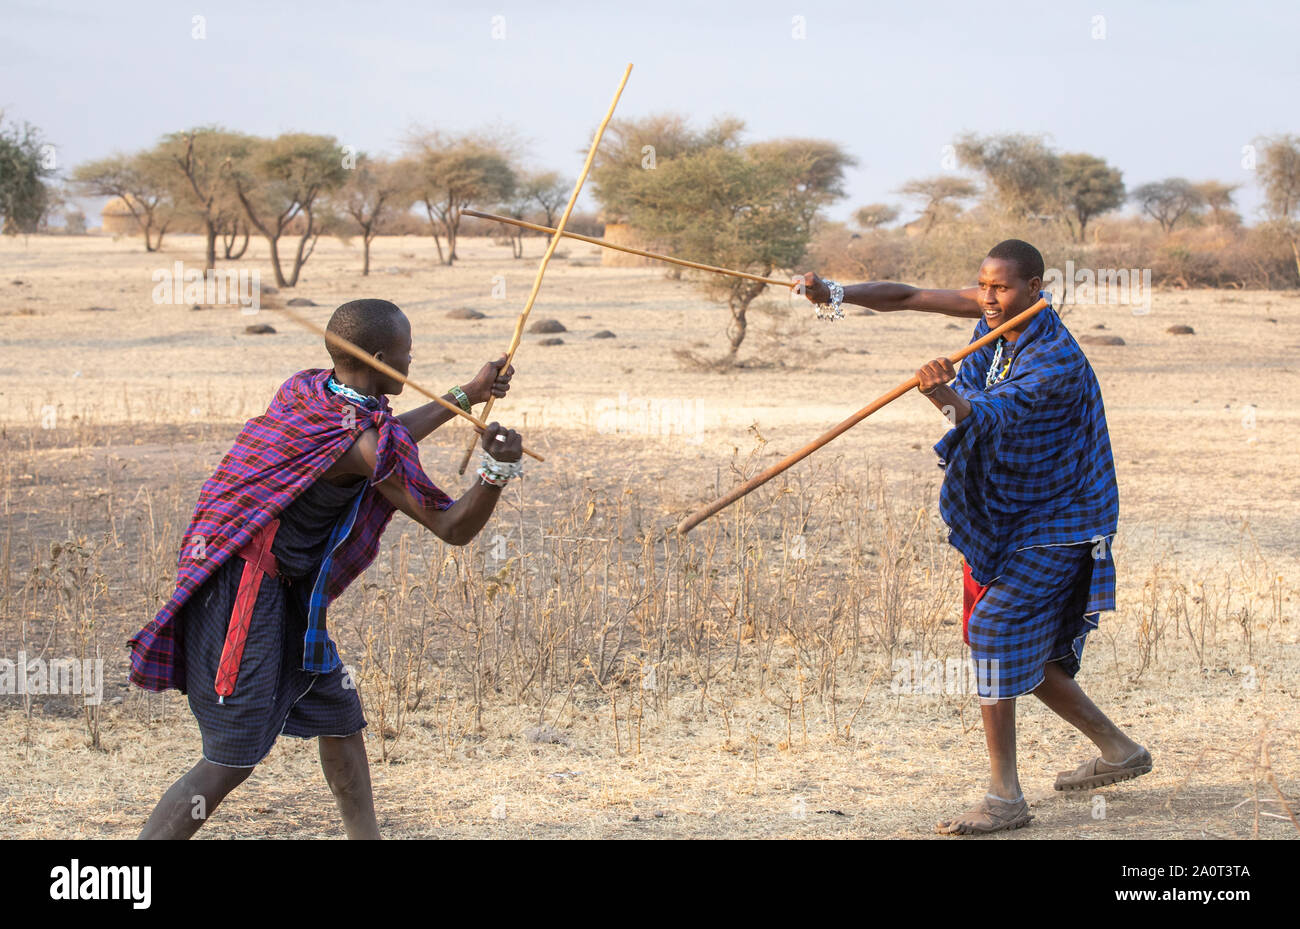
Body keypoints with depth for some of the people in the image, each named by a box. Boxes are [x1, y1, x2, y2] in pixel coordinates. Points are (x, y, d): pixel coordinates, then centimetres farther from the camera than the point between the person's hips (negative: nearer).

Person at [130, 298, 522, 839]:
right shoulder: (363, 442, -20)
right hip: (244, 592, -10)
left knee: (337, 712, 20)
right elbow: (452, 529, -15)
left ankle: (365, 836, 33)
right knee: (231, 761, -10)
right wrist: (497, 470, -28)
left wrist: (466, 396, 29)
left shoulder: (308, 390, 6)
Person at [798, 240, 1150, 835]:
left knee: (995, 626, -20)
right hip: (1002, 518, 9)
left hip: (1055, 528, -9)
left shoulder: (1059, 361, -25)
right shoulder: (997, 316, -1)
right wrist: (838, 295, -10)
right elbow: (909, 298, 2)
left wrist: (949, 399, -60)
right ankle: (1118, 750, 31)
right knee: (1025, 650, 13)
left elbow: (992, 413, -40)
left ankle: (1005, 798, -18)